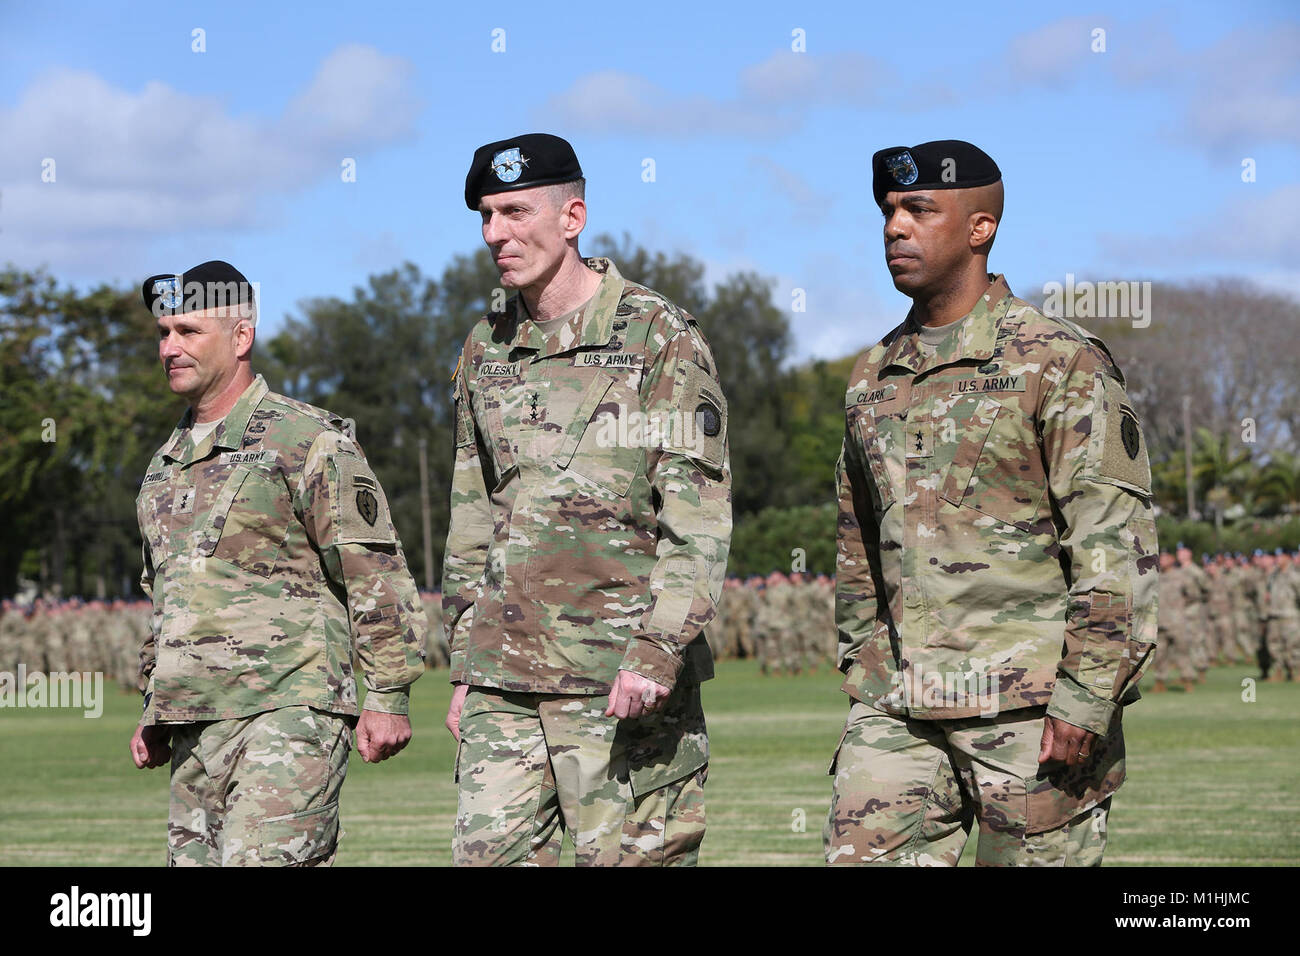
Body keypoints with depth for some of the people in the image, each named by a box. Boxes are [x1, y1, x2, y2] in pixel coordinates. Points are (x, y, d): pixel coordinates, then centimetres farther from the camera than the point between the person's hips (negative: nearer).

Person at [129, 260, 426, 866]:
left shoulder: (305, 441, -5)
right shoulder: (167, 463, 19)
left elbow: (376, 576, -7)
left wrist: (387, 698, -10)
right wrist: (154, 708, 26)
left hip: (286, 714, -8)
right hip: (195, 725, 8)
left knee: (262, 863, -18)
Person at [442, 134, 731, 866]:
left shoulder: (659, 338, -4)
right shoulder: (486, 349, 14)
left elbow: (700, 518, -10)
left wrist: (657, 649, -20)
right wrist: (464, 668, 17)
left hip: (622, 678, -6)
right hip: (504, 679, 6)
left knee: (632, 856, -4)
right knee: (490, 854, 2)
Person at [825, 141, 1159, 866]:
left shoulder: (1061, 362, -6)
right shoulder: (873, 378, 14)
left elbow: (1117, 541, -10)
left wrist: (1085, 698, -16)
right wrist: (864, 689, 17)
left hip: (1031, 710, -5)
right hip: (897, 712, 6)